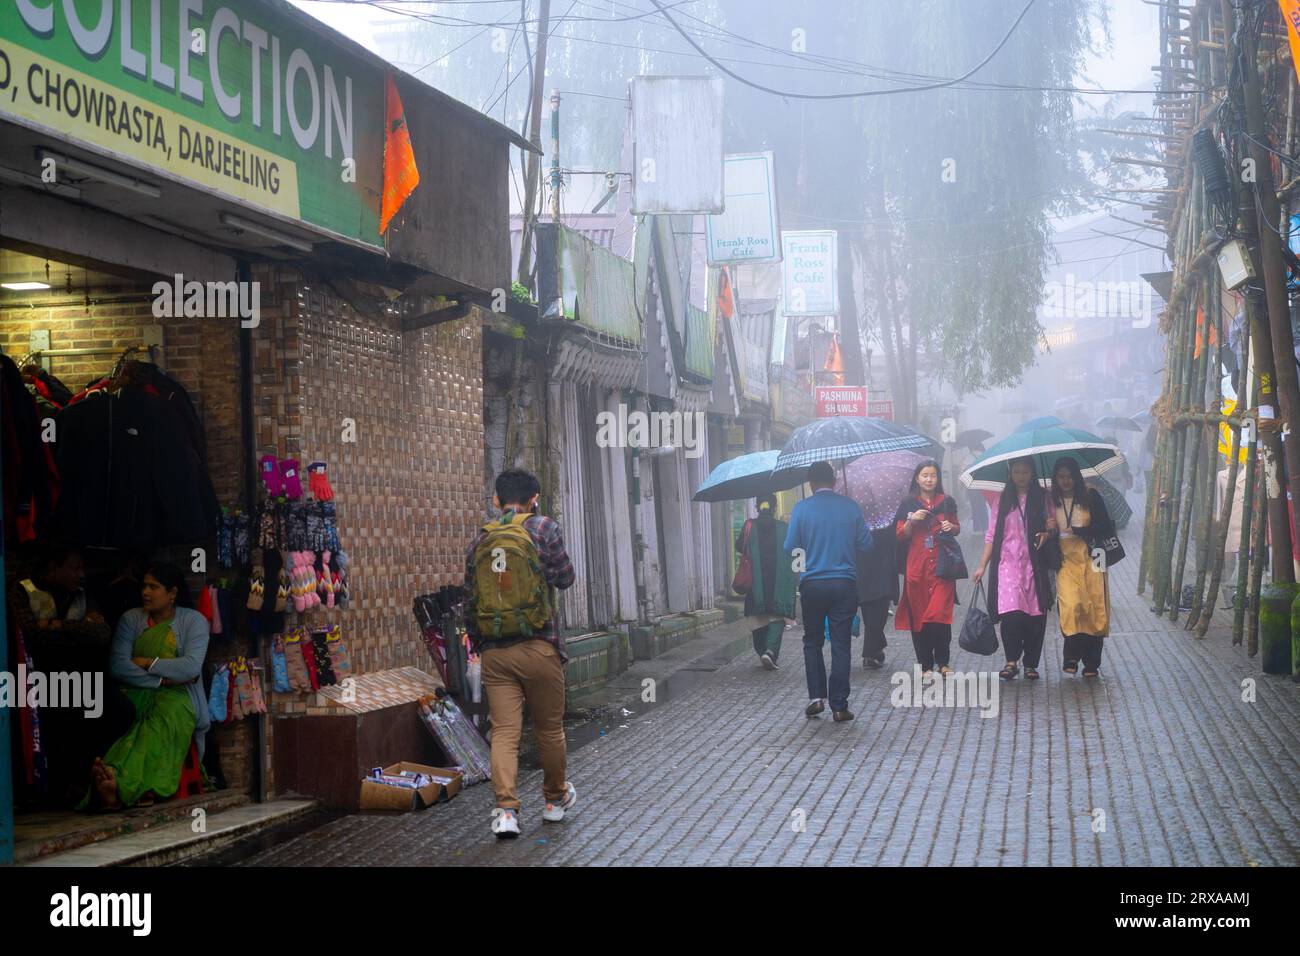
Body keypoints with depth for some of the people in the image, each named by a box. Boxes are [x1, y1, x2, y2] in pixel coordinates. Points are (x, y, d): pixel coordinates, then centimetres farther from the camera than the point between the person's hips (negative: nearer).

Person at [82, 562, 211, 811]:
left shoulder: (193, 620, 8)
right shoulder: (131, 619, 15)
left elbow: (191, 667, -8)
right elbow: (118, 666, 1)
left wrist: (147, 663, -4)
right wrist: (162, 679, -9)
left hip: (176, 696, -3)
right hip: (137, 694, 3)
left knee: (159, 726, -38)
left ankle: (118, 782, -64)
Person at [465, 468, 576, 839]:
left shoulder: (480, 540, 9)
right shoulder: (544, 528, -4)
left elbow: (471, 597, 15)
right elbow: (565, 578, 3)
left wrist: (478, 642, 26)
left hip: (494, 651, 3)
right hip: (538, 647, -3)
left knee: (504, 732, 0)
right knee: (549, 727, 14)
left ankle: (506, 809, -12)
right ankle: (556, 798, 29)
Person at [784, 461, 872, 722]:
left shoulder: (802, 508, -4)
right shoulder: (851, 507, 0)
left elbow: (790, 547, -2)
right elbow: (866, 544, 3)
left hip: (813, 584, -1)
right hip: (845, 583, 1)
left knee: (812, 642, 15)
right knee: (841, 645, 4)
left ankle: (816, 697, 4)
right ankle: (839, 706, 3)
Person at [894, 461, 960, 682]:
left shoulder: (947, 502, 10)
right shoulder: (908, 504, 7)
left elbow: (957, 528, 20)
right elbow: (900, 535, 5)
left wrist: (951, 527, -2)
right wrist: (911, 520, -12)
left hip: (941, 564, 0)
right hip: (917, 566, 0)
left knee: (940, 613, -9)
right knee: (918, 615, 0)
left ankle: (942, 663, 3)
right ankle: (925, 665, 6)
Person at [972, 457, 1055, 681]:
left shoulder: (1042, 497, 9)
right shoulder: (1003, 499, 10)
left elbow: (1052, 525, 13)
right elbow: (992, 534, 10)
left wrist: (1048, 533, -11)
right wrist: (982, 566, 5)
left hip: (1034, 564, 1)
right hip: (1008, 563, -1)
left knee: (1036, 616, -2)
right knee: (1011, 613, -15)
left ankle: (1031, 663, 9)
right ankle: (1012, 661, -3)